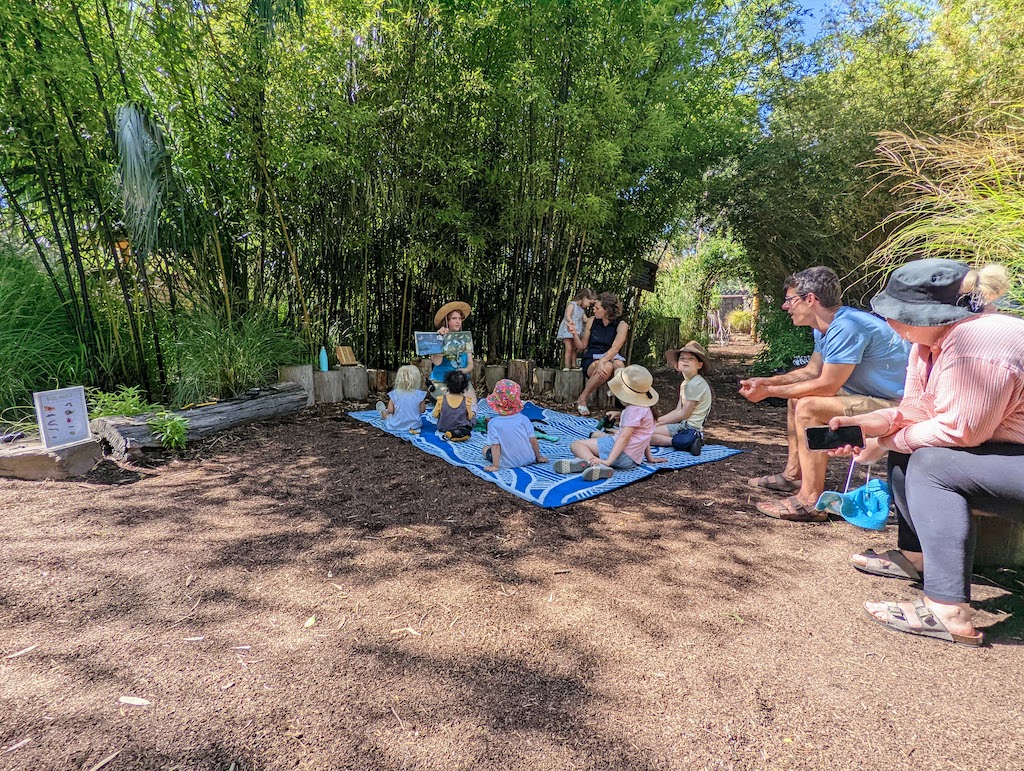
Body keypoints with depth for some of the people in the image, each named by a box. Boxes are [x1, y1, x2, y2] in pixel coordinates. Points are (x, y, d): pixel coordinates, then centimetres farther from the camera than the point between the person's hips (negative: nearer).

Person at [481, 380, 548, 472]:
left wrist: (495, 466, -11)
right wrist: (539, 457, 8)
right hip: (529, 460, 3)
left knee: (485, 449, 19)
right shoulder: (523, 419, -11)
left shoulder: (493, 423, -18)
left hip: (508, 464, -2)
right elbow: (533, 441, -7)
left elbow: (496, 446, -18)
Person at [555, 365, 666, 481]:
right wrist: (649, 457, 32)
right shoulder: (645, 408, 19)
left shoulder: (633, 410, -13)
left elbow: (624, 437, -23)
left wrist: (608, 461, -29)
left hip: (623, 453, -11)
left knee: (576, 444, -9)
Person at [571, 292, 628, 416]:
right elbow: (582, 347, 10)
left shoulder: (621, 325, -3)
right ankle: (582, 399, -22)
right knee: (607, 367, -36)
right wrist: (575, 334, -8)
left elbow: (615, 348, -18)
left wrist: (602, 361, -34)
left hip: (611, 359, 0)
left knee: (618, 364, -37)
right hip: (591, 361, 0)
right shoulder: (591, 321, 4)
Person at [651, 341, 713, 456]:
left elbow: (684, 414, -15)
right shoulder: (685, 384, 16)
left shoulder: (695, 384, -15)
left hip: (689, 428, -10)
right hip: (683, 425, 10)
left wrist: (658, 423, -7)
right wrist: (657, 420, 5)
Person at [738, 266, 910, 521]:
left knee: (808, 407, -26)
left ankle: (811, 501, -21)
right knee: (798, 396, 18)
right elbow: (812, 370, 15)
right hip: (869, 395, 11)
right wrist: (766, 382, 4)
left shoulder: (846, 328, -25)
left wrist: (769, 391, -18)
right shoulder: (824, 328, 7)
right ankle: (794, 474, 20)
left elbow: (827, 386, -26)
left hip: (896, 406, -11)